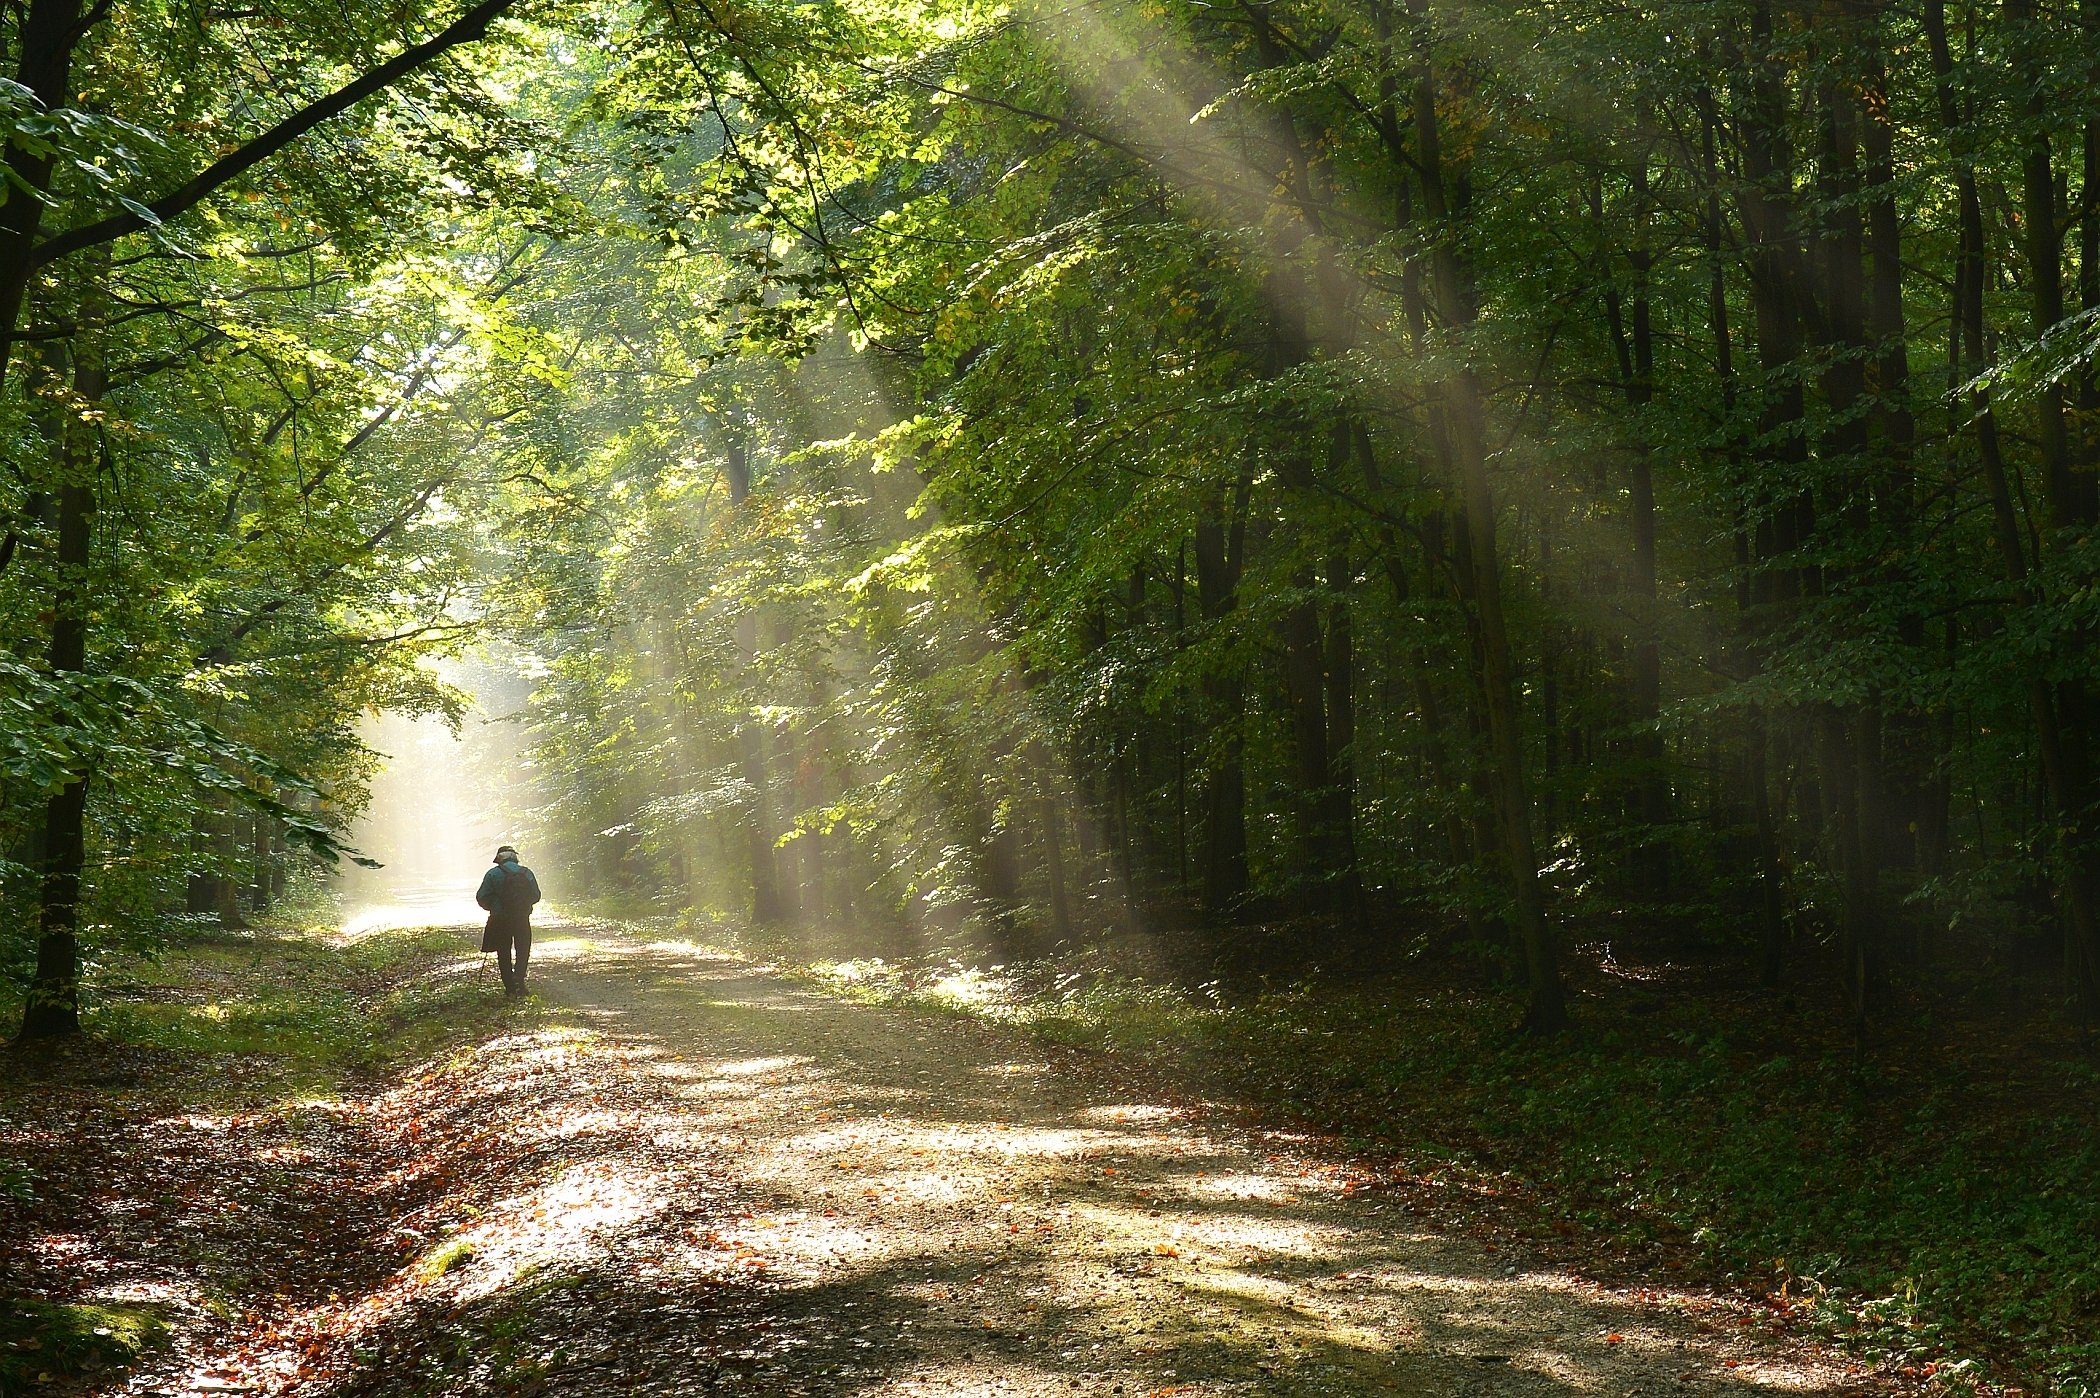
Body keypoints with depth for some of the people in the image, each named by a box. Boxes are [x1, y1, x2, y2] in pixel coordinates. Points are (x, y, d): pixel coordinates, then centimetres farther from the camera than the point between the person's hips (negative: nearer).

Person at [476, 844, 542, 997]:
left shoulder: (493, 874, -5)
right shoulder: (526, 873, 1)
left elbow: (481, 897, -6)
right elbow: (536, 896, 3)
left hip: (500, 920, -1)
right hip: (522, 920, 1)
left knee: (504, 955, 10)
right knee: (523, 952, 15)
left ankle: (510, 987, 8)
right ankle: (519, 978, -6)